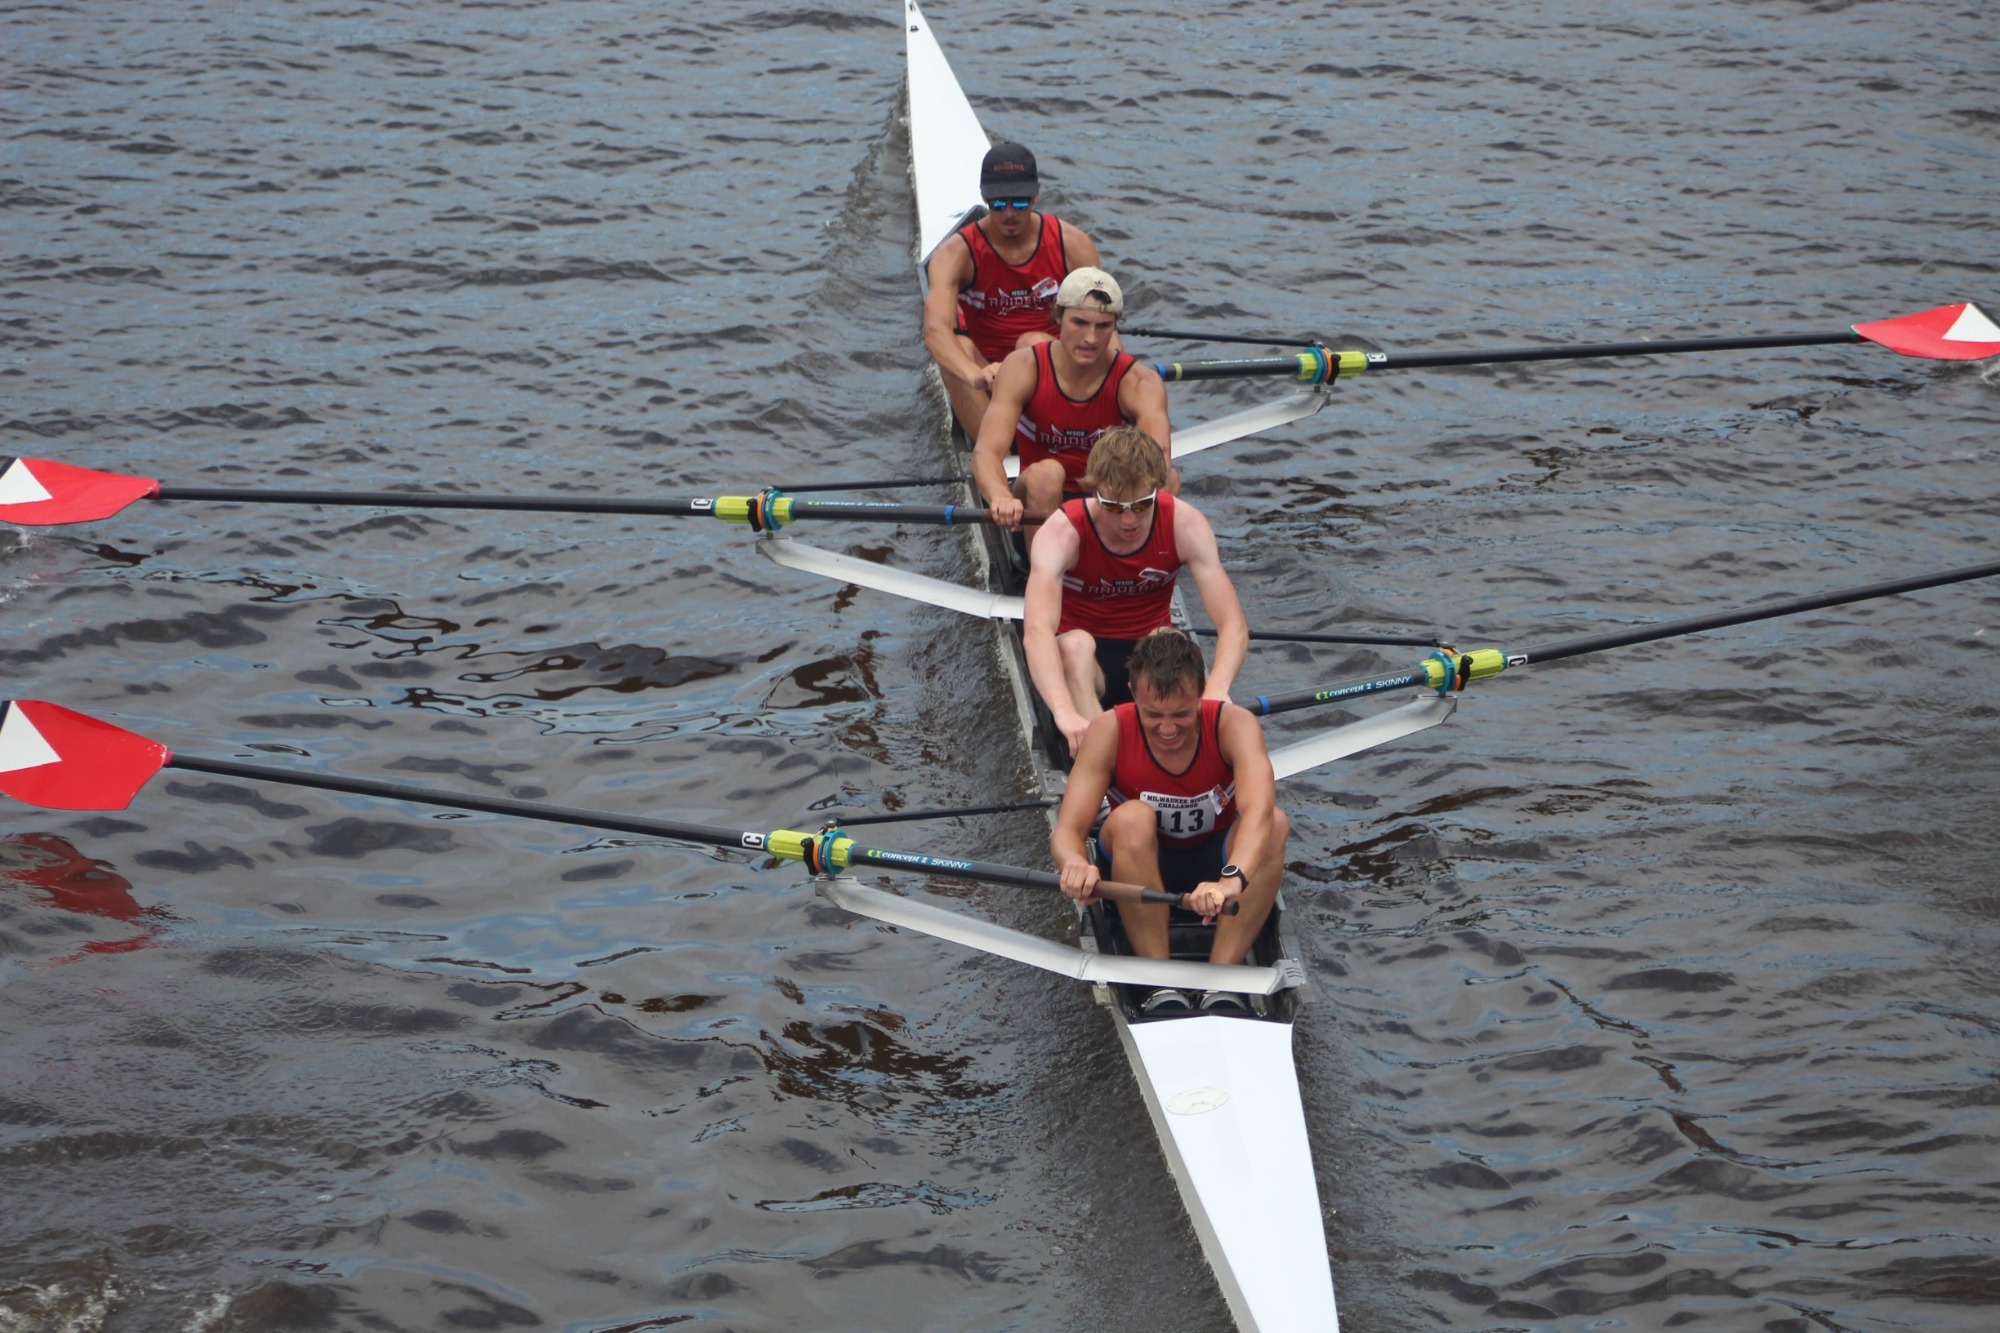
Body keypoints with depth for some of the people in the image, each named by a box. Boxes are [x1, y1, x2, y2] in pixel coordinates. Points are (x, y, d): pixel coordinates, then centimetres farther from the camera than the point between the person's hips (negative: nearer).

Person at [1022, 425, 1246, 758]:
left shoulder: (1185, 524, -15)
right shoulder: (1063, 532, -23)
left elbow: (1233, 625, -22)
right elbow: (1036, 631, -38)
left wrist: (1216, 691, -44)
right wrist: (1066, 713, -56)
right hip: (1079, 665, -2)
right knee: (1076, 643, -36)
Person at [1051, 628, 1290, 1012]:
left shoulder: (1234, 725, -22)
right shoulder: (1110, 732, -20)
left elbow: (1258, 811, -40)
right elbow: (1067, 829, -26)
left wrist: (1231, 879, -61)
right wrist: (1075, 863, -52)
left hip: (1215, 864, 1)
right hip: (1137, 872, -1)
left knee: (1276, 823, -30)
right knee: (1132, 818, -34)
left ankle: (1221, 984, -31)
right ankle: (1161, 987, -30)